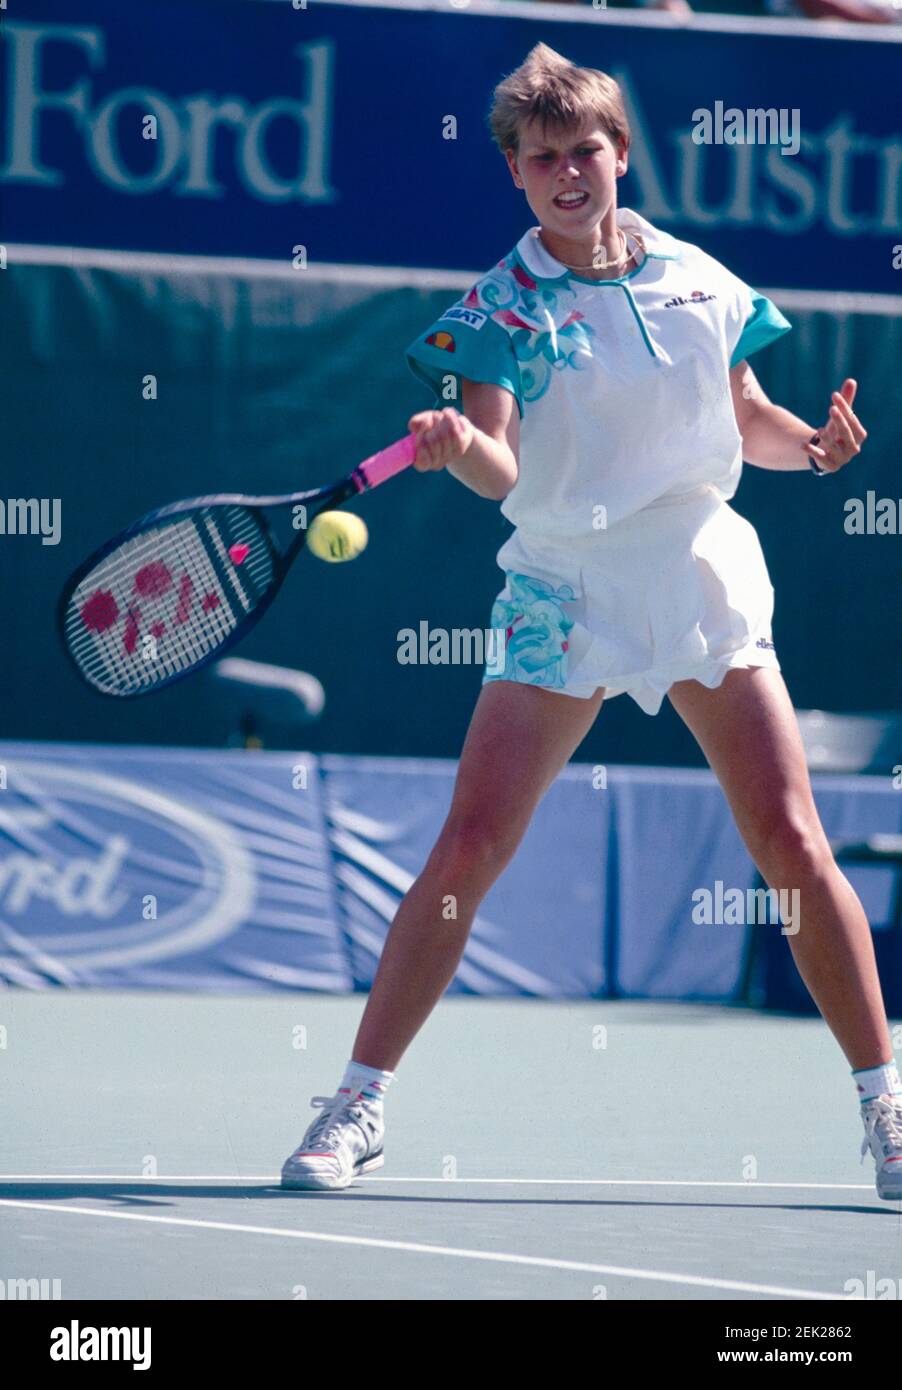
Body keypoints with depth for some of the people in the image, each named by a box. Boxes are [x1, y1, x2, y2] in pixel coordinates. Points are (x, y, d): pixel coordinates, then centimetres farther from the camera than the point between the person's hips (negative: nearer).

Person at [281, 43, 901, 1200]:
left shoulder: (698, 280, 5)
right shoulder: (499, 309, -6)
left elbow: (746, 420, 16)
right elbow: (502, 469, -19)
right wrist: (459, 446, -41)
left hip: (705, 580, 2)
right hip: (564, 592, -2)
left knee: (792, 845, -2)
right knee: (468, 846, -9)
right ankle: (359, 1104, 0)